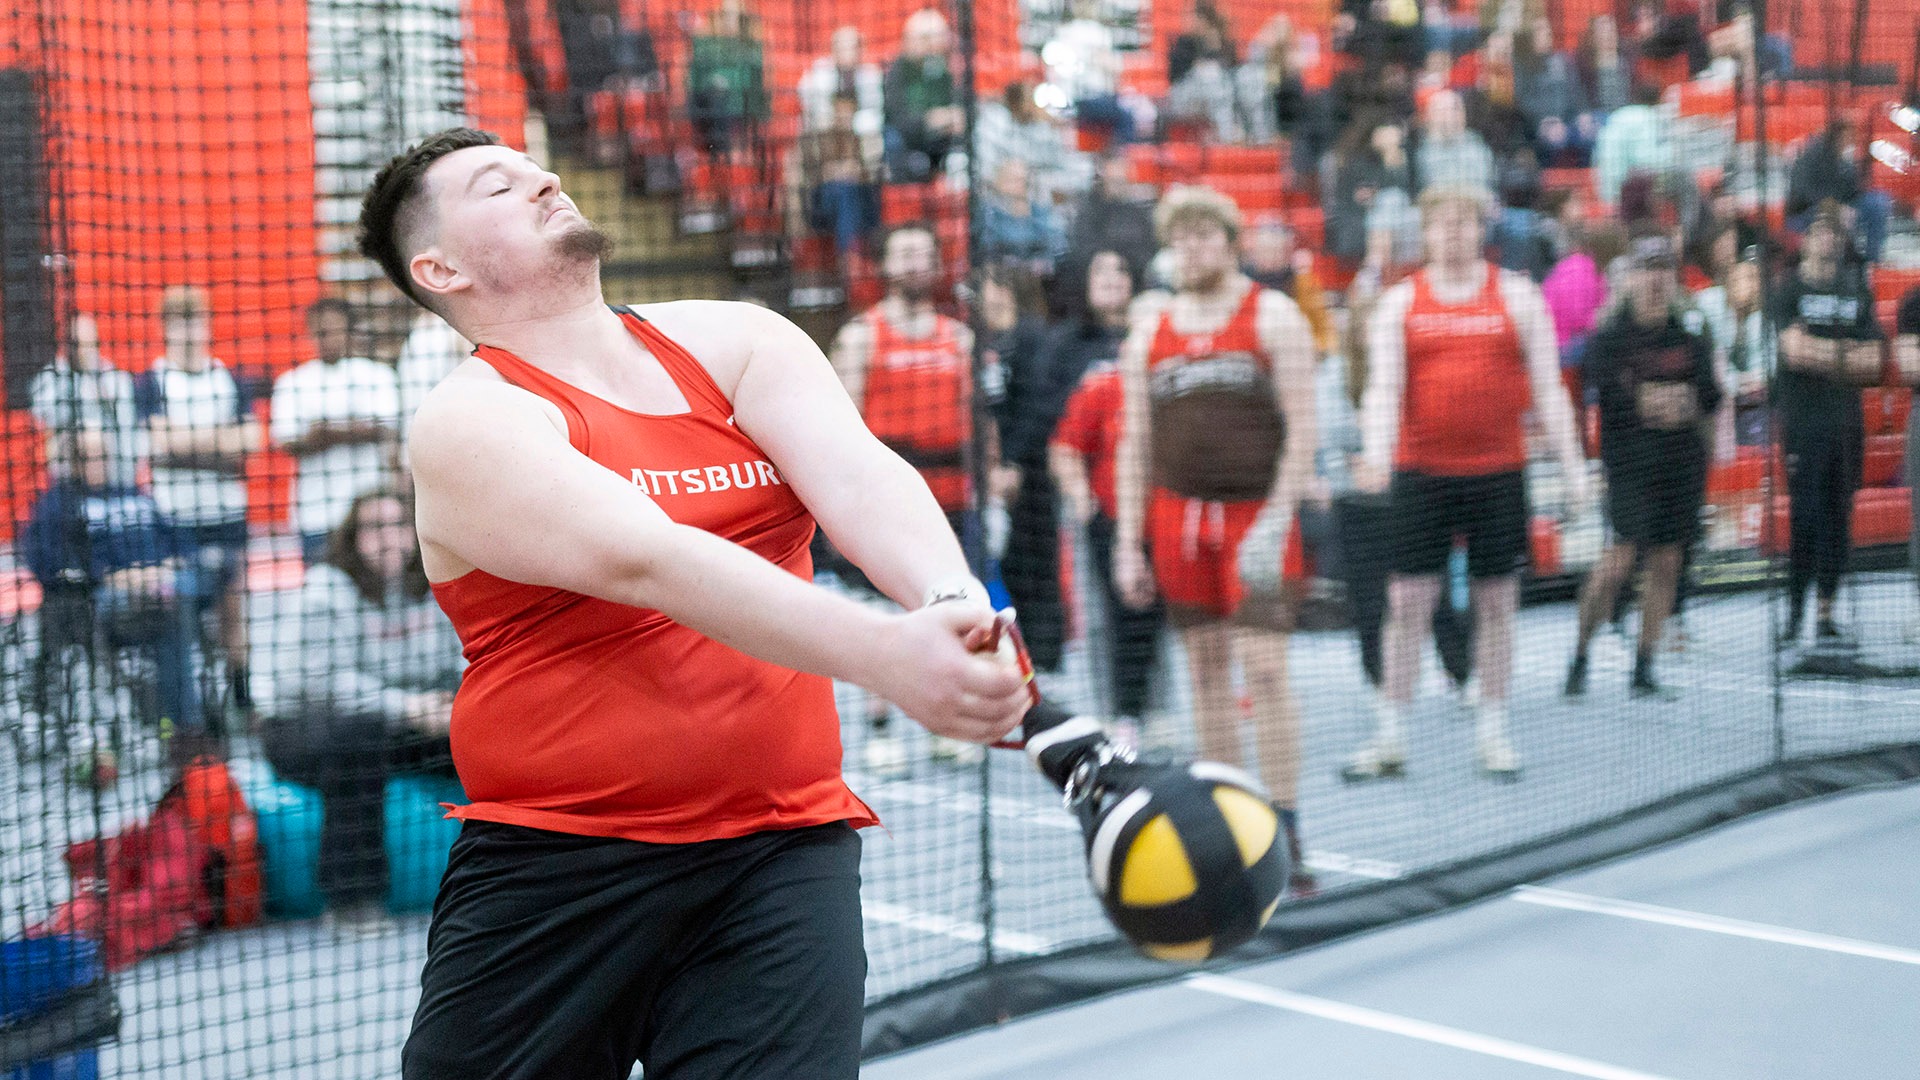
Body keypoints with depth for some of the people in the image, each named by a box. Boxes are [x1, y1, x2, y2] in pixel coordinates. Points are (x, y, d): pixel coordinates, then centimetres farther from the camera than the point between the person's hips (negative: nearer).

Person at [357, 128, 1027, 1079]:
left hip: (780, 852, 3)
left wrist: (952, 604, -32)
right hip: (552, 868, -2)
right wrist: (882, 654, -37)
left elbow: (858, 477, -10)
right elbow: (648, 561, -24)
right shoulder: (468, 423, -7)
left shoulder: (733, 340, 8)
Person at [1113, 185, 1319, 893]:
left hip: (1257, 514, -3)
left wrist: (1278, 517, -14)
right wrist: (1128, 541, 6)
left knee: (1263, 667, -11)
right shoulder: (1149, 327, 12)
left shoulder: (1272, 315, 1)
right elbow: (1134, 442, 12)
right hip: (1178, 514, 4)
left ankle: (1284, 836, -5)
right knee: (1206, 670, 6)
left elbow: (1302, 427, -4)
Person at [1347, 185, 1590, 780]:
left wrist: (1572, 465, 2)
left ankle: (1492, 731, 17)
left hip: (1499, 471, 1)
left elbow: (1548, 389, 6)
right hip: (1420, 471, 0)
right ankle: (1390, 736, 8)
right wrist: (1376, 453, -19)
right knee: (1408, 601, 0)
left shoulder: (1517, 296, 6)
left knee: (1497, 601, 5)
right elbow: (1383, 387, -2)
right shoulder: (1399, 302, 5)